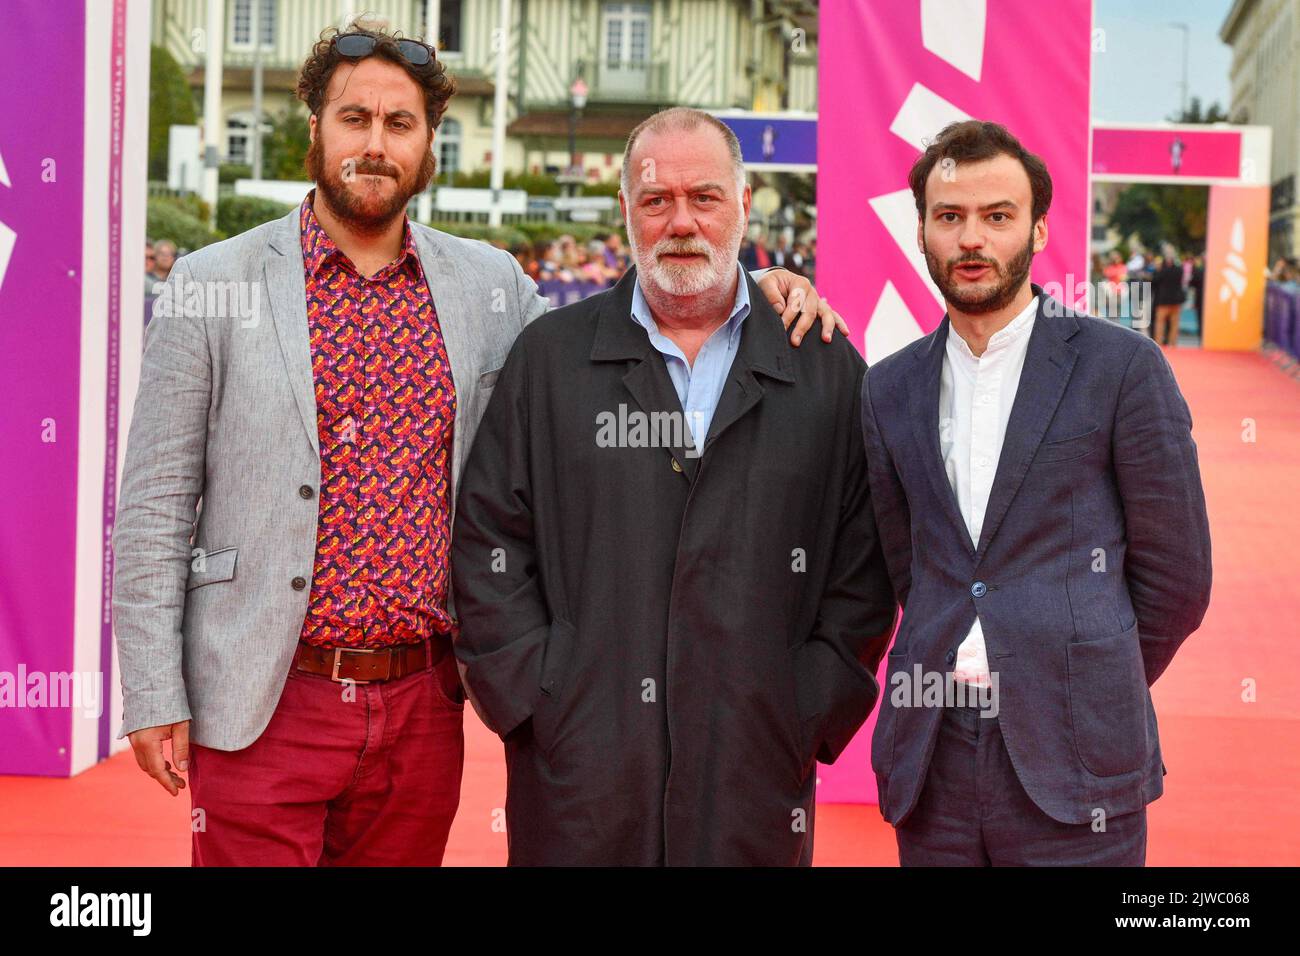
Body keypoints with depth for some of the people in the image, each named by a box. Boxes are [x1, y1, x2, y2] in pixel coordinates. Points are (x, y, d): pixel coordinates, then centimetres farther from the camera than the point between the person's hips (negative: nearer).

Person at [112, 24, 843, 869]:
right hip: (267, 707, -3)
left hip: (422, 705, 3)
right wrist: (154, 698, -6)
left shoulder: (485, 284, 6)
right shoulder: (213, 285, -2)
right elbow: (156, 506, -2)